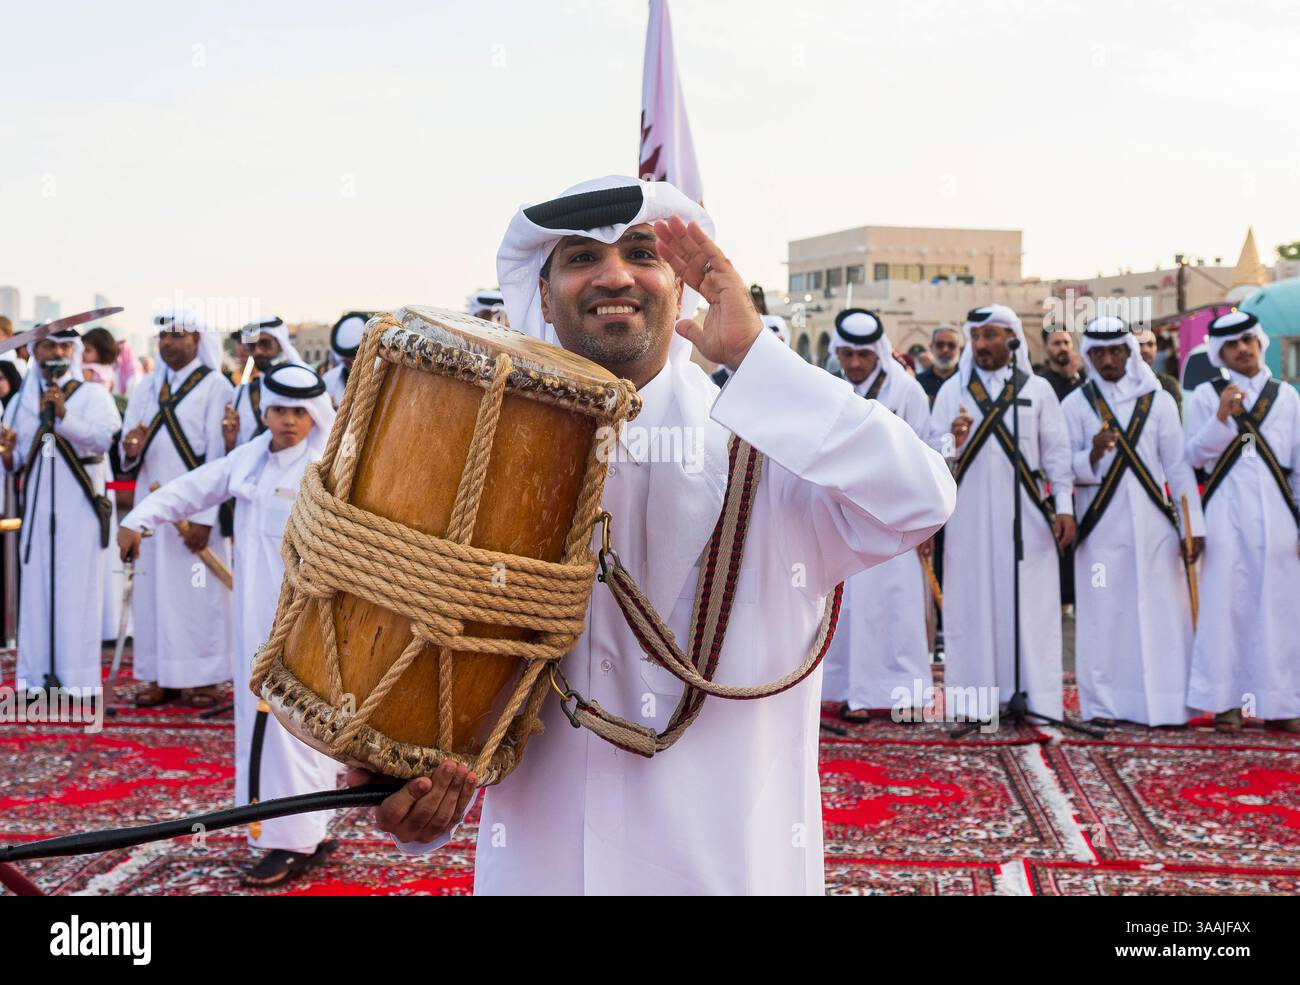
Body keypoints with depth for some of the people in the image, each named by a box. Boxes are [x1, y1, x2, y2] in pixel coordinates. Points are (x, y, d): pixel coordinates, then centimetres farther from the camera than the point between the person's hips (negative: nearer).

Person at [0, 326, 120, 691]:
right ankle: (37, 678, 11)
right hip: (37, 510, 4)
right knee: (36, 591, 4)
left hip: (79, 511, -4)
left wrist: (63, 415, -29)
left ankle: (78, 683, -2)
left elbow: (103, 438, -16)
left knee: (76, 594, -6)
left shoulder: (92, 394, 2)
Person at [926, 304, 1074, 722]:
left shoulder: (1038, 389, 7)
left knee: (1030, 607, 0)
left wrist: (1064, 506, -1)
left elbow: (1056, 452, 6)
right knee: (971, 605, 0)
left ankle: (1033, 697, 6)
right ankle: (976, 699, 5)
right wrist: (953, 443, -17)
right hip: (970, 518, 1)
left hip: (1026, 516, 0)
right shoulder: (952, 390, 8)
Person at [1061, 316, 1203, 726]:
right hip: (1100, 526, -1)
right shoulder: (1075, 405, 4)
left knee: (1162, 615, 0)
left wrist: (1193, 525, 0)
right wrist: (1093, 455, -20)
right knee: (1103, 616, 1)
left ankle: (1164, 703, 8)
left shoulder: (1158, 400, 7)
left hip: (1153, 524, 1)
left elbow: (1178, 467, 6)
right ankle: (1104, 704, 9)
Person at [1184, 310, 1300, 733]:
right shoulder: (1206, 395, 7)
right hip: (1226, 512, -1)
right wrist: (1221, 418, -15)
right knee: (1225, 603, -2)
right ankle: (1226, 702, 4)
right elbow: (1195, 454, 0)